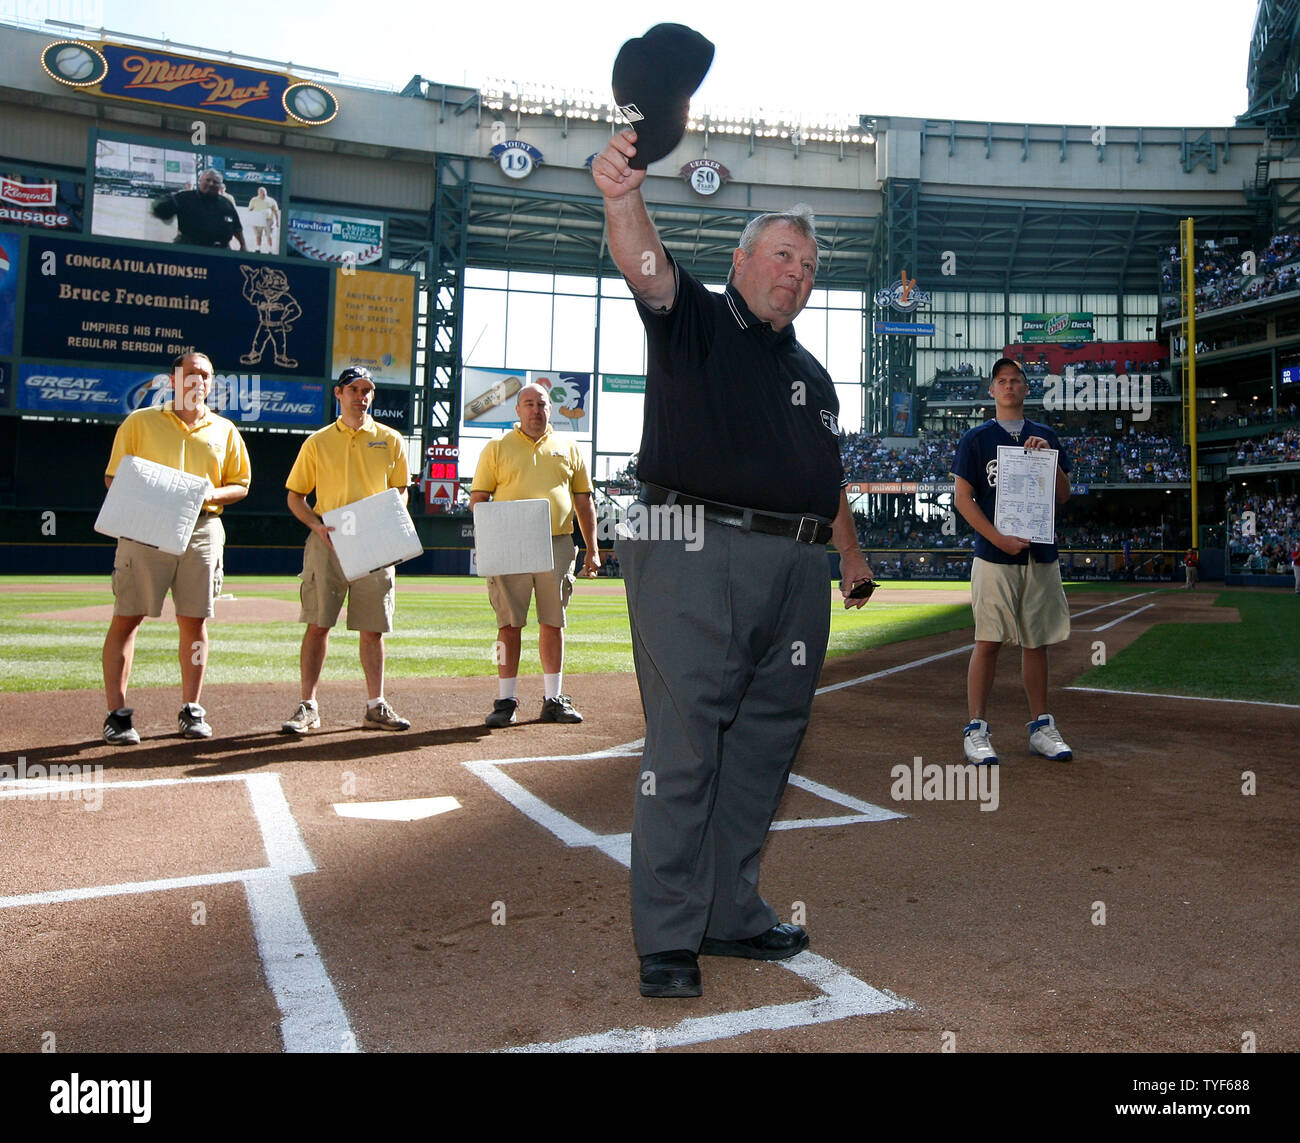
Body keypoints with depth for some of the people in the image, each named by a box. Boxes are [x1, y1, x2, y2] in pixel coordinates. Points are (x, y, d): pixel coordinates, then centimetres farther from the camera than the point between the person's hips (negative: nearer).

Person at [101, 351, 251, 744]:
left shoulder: (224, 431, 14)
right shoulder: (140, 422, 9)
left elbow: (240, 485, 14)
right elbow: (113, 477, 7)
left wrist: (210, 494, -6)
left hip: (203, 530, 2)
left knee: (194, 620, 2)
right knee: (127, 618, -4)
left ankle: (191, 709, 11)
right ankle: (117, 713, 1)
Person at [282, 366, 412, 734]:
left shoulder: (390, 440, 10)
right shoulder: (318, 441, 9)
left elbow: (400, 492, 13)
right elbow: (295, 496, 10)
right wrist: (317, 526, -8)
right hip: (327, 540, 0)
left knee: (372, 627, 3)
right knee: (317, 623, -3)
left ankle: (376, 707, 10)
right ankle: (308, 707, 4)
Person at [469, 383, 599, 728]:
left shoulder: (568, 449, 15)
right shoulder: (497, 448, 9)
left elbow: (583, 501, 16)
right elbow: (477, 498, 6)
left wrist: (592, 549, 9)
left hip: (558, 545, 2)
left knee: (553, 623, 6)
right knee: (510, 624, -2)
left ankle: (554, 700, 14)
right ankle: (505, 701, 6)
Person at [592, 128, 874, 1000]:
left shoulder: (812, 373, 26)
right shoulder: (694, 321, 7)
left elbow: (828, 475, 32)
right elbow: (647, 268, -14)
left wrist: (851, 551, 25)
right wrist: (625, 198, -33)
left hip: (797, 571, 7)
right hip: (696, 553, -7)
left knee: (765, 748, 9)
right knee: (685, 747, -7)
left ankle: (731, 914, 22)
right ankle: (667, 936, 3)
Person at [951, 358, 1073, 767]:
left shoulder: (1045, 437, 16)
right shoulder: (976, 438, 5)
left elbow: (1063, 495, 12)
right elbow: (962, 498, -2)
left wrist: (1047, 457, -4)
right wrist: (998, 538, -13)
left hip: (1041, 555, 4)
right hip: (994, 555, -3)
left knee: (1036, 642, 8)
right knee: (988, 642, -6)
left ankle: (1041, 727, 16)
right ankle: (976, 729, -1)